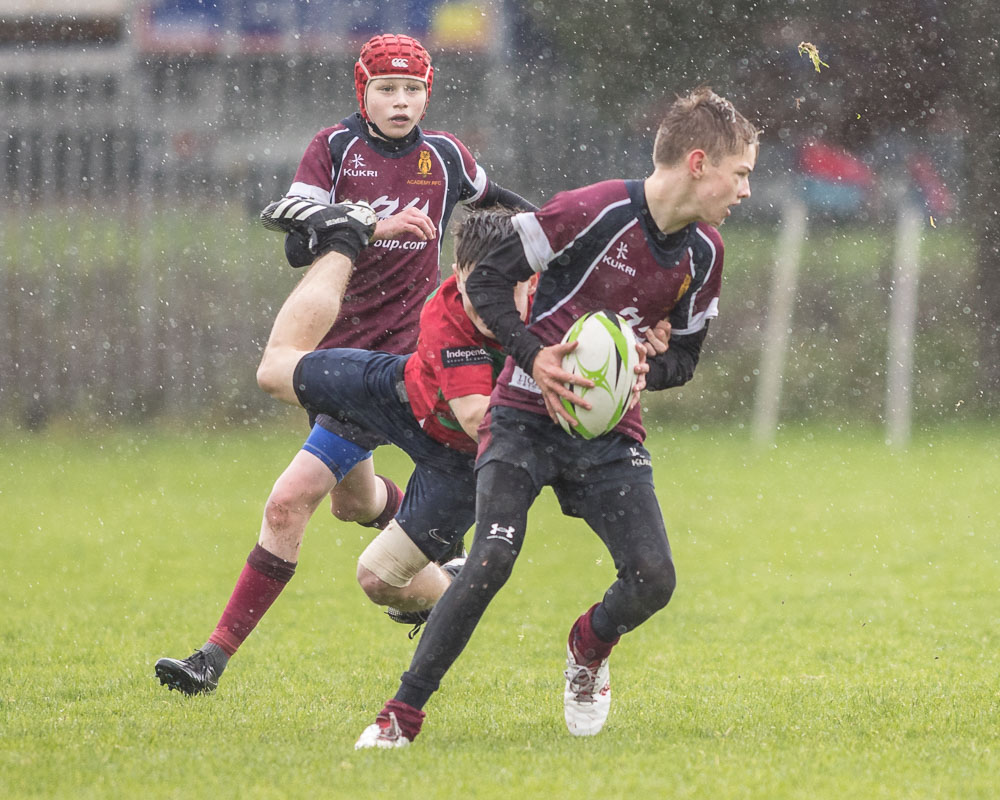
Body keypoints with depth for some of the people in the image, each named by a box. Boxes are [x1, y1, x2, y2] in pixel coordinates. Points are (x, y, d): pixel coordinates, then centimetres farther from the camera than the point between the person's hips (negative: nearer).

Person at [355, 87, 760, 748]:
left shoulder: (703, 251, 2)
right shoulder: (593, 213, -17)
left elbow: (685, 356, 14)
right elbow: (486, 281, -11)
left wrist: (643, 368, -9)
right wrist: (534, 356, -24)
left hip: (611, 432, 5)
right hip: (528, 417, -5)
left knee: (654, 580, -12)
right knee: (491, 562, -24)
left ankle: (590, 645, 24)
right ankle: (405, 712, -13)